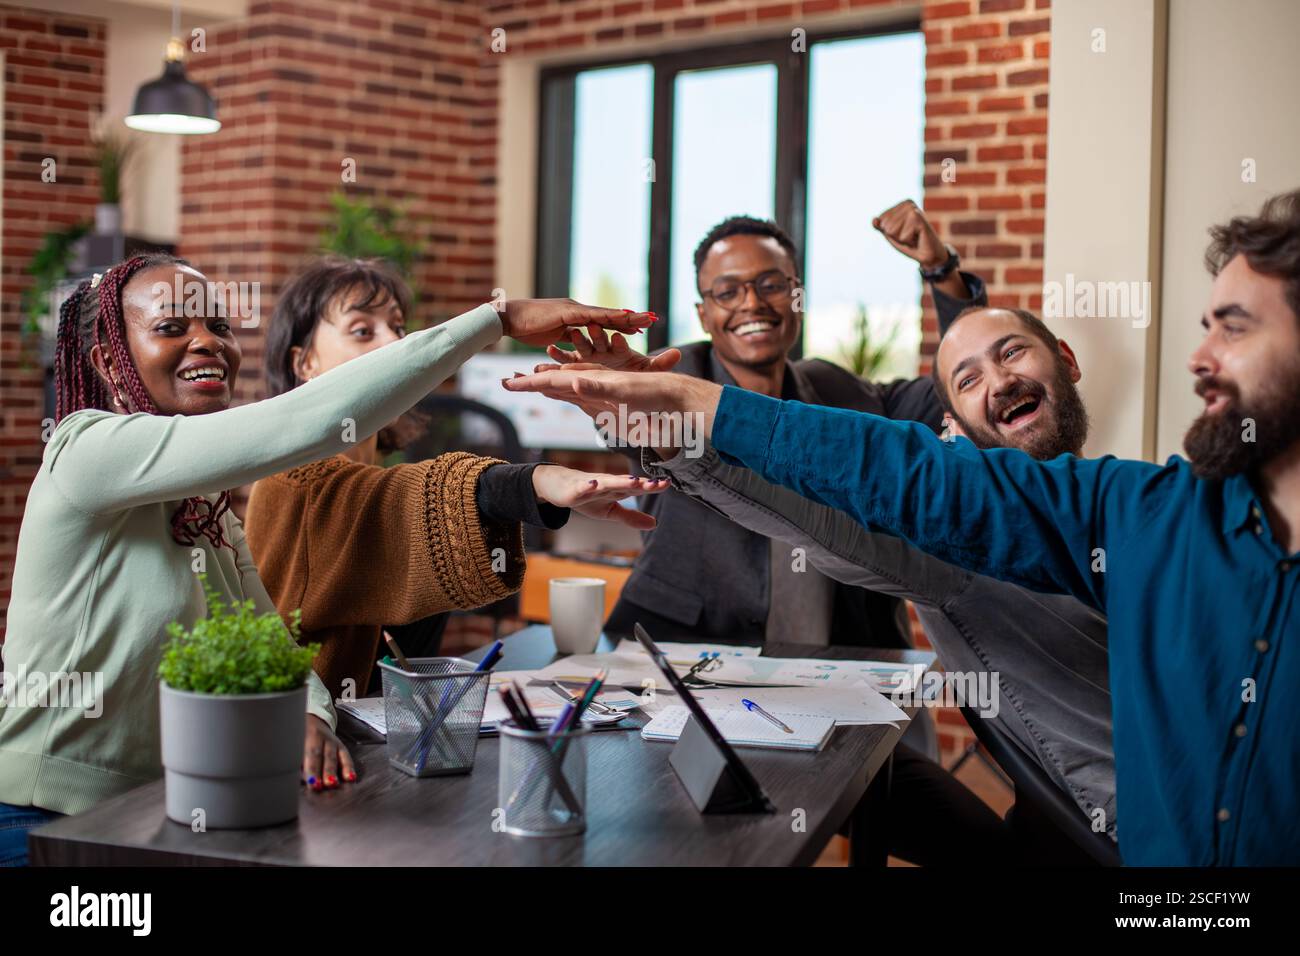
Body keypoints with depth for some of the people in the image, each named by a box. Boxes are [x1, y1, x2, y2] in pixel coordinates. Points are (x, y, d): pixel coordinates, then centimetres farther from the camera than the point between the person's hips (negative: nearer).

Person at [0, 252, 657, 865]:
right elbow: (300, 426, -28)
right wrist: (499, 316, -29)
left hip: (150, 819, 8)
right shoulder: (90, 447, -17)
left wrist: (309, 716, -16)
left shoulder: (208, 509, 11)